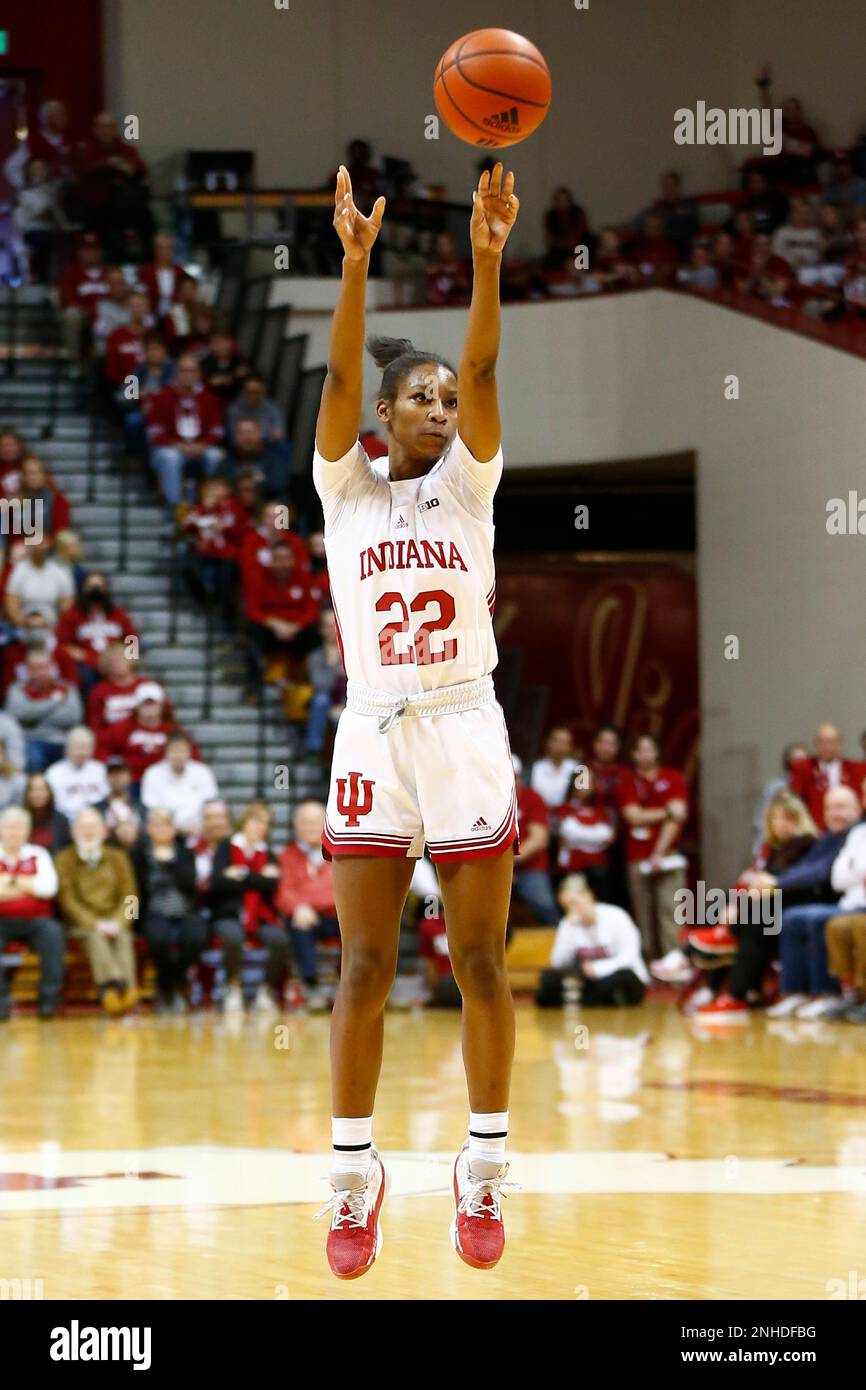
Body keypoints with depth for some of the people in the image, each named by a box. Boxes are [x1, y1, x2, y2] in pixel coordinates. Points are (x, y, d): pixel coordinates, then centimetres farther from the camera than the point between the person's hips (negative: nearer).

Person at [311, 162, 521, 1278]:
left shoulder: (466, 485, 7)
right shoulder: (346, 486, 6)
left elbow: (482, 371, -8)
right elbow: (340, 375, -9)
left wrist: (487, 258, -23)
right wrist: (355, 260, -23)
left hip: (466, 735, 0)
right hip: (373, 738, 0)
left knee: (480, 964, 1)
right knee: (365, 967, -1)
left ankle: (483, 1174, 9)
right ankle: (355, 1175, 6)